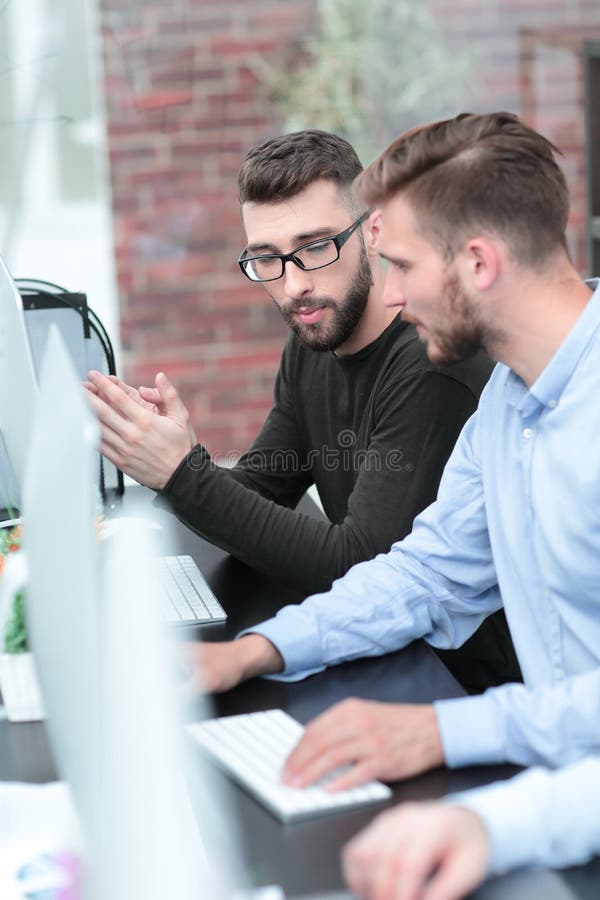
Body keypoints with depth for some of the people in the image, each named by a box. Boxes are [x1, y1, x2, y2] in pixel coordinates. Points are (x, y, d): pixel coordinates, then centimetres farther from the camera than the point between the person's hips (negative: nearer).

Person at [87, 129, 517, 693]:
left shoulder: (432, 367, -23)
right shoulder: (310, 346, 4)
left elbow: (355, 568, -25)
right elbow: (258, 496, 4)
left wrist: (184, 474, -28)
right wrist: (157, 456, -16)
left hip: (466, 677, -7)